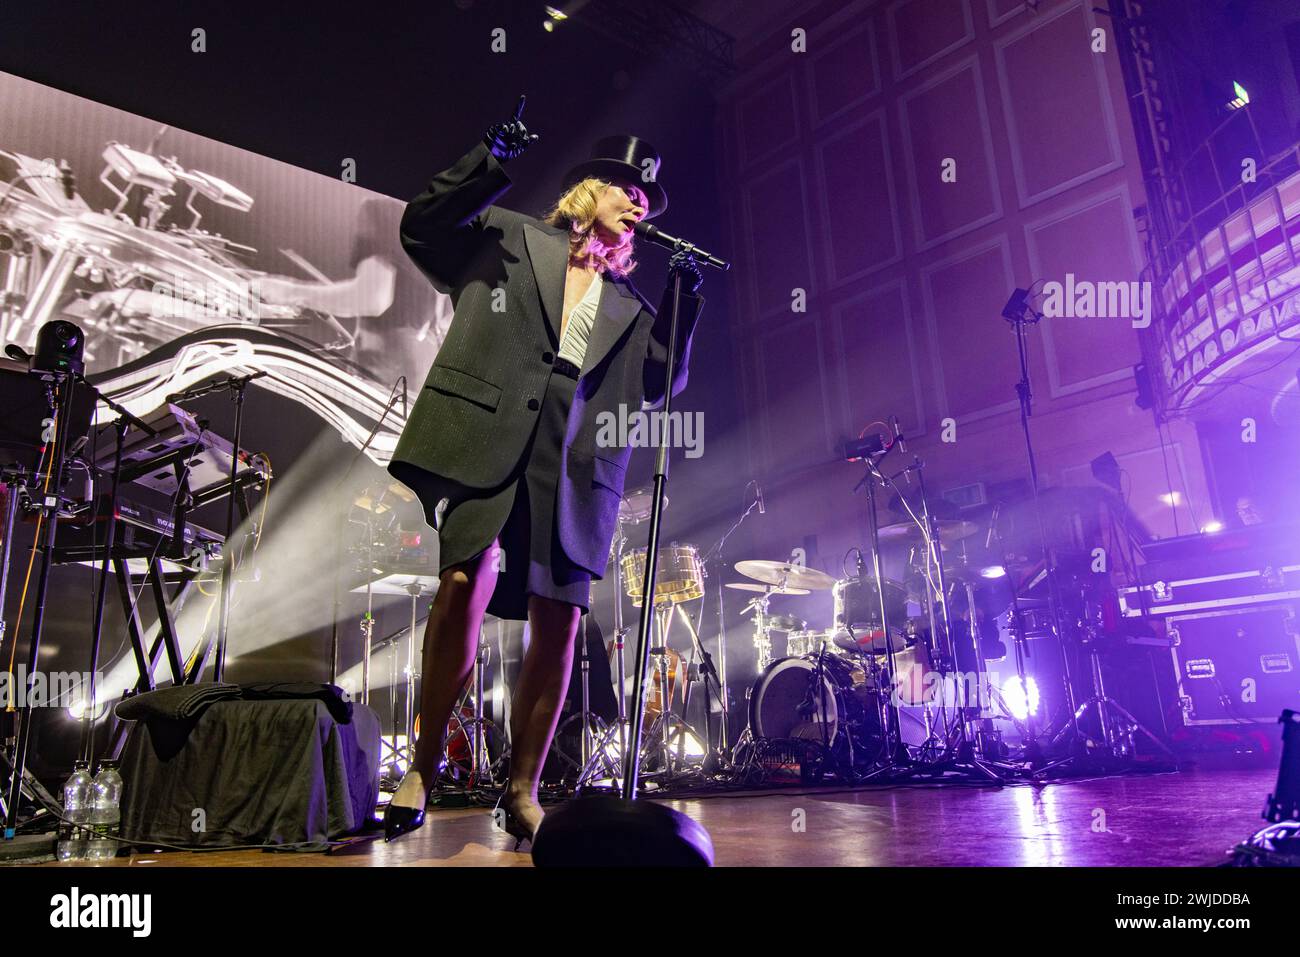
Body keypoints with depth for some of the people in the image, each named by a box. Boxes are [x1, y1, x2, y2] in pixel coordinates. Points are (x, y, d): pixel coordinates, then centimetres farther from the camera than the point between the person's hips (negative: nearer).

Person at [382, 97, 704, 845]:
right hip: (490, 440, -3)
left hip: (575, 466, 4)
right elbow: (423, 226, 10)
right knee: (468, 581, -21)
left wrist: (685, 303, 11)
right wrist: (493, 160, 2)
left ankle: (523, 791, 11)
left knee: (559, 621, -3)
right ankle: (425, 765, -2)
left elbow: (660, 383, 19)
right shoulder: (509, 240, 20)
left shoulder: (629, 306, 28)